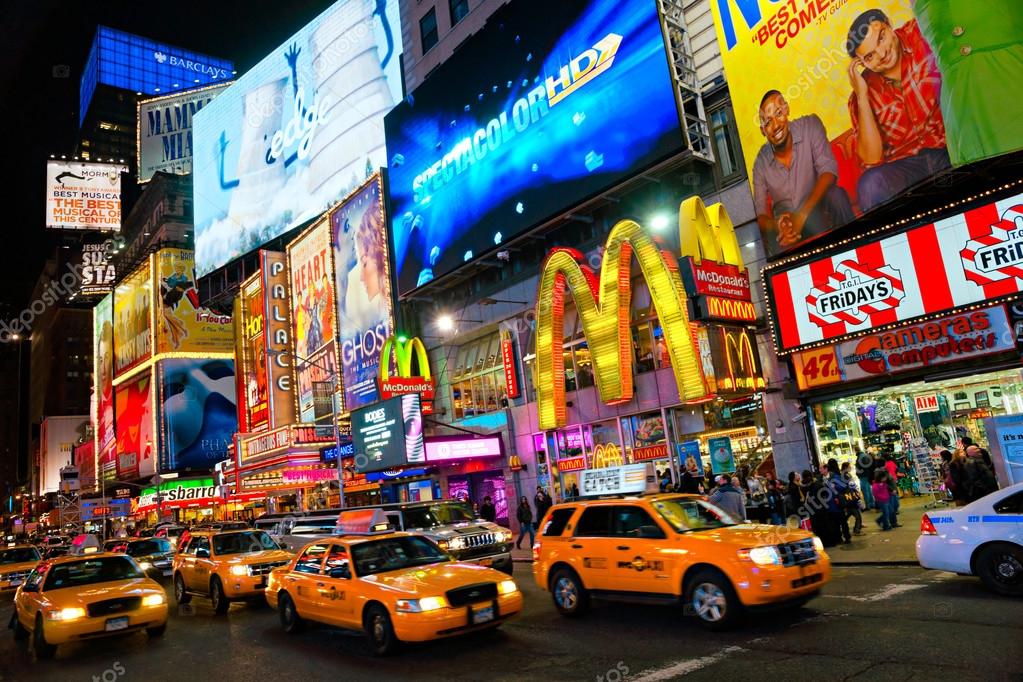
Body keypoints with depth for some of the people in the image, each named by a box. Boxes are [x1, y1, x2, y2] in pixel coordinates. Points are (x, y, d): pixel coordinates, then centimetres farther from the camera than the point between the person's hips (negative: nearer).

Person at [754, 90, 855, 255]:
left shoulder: (810, 126, -8)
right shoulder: (761, 162, -4)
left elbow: (829, 171, -19)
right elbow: (761, 215, -4)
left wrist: (801, 216, -31)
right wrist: (776, 225, -30)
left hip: (820, 216, 0)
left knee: (836, 195, -32)